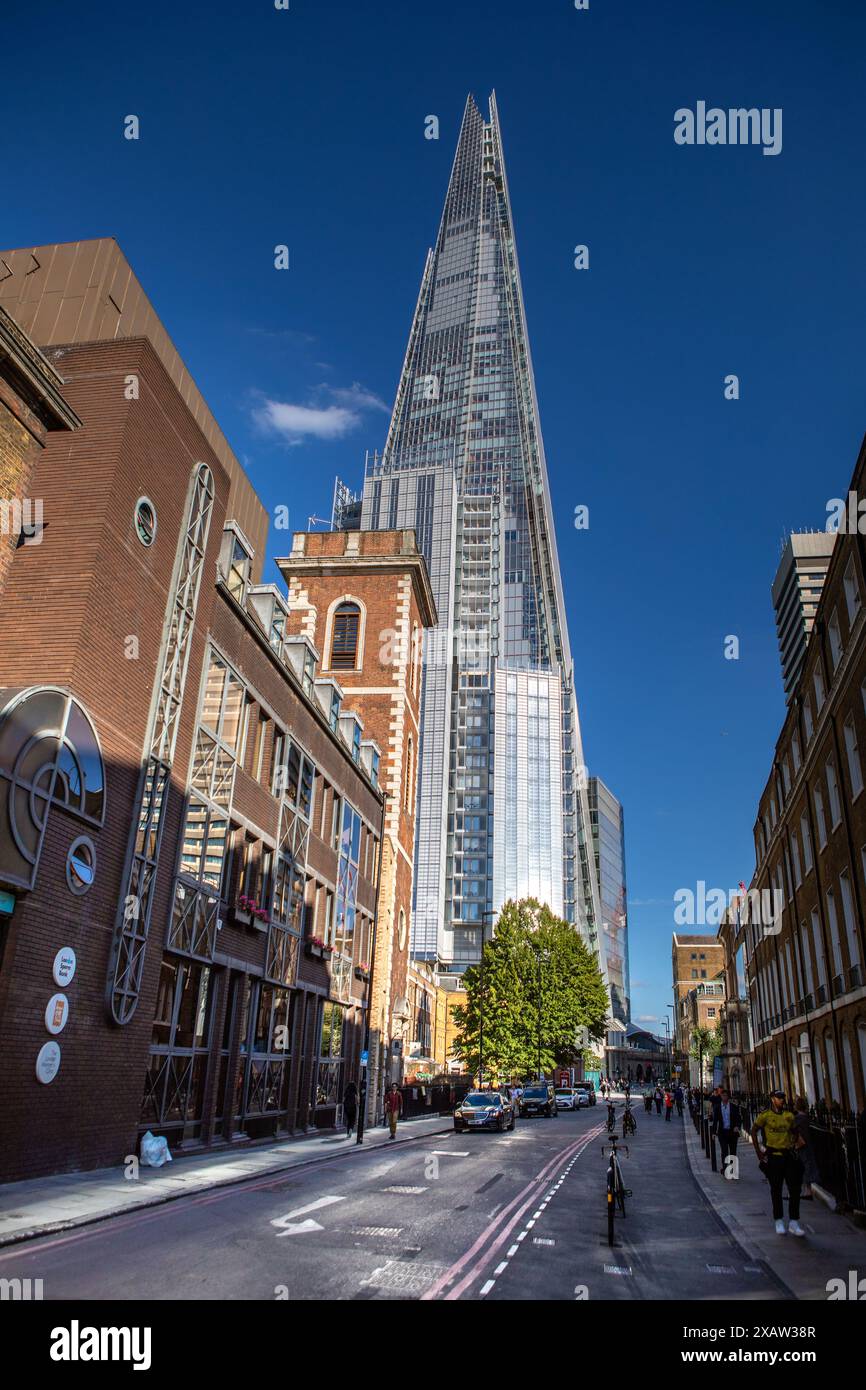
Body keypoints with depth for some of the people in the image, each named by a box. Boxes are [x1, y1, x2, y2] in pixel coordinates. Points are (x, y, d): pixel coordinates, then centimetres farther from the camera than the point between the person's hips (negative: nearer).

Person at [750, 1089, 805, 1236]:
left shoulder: (789, 1116, 5)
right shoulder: (765, 1115, -6)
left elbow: (794, 1132, 21)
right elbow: (754, 1131, 1)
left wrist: (793, 1146, 9)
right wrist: (758, 1151, -2)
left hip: (789, 1155, 3)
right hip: (773, 1156, -3)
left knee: (795, 1189, 0)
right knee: (776, 1191, 6)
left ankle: (794, 1223, 11)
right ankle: (779, 1222, 18)